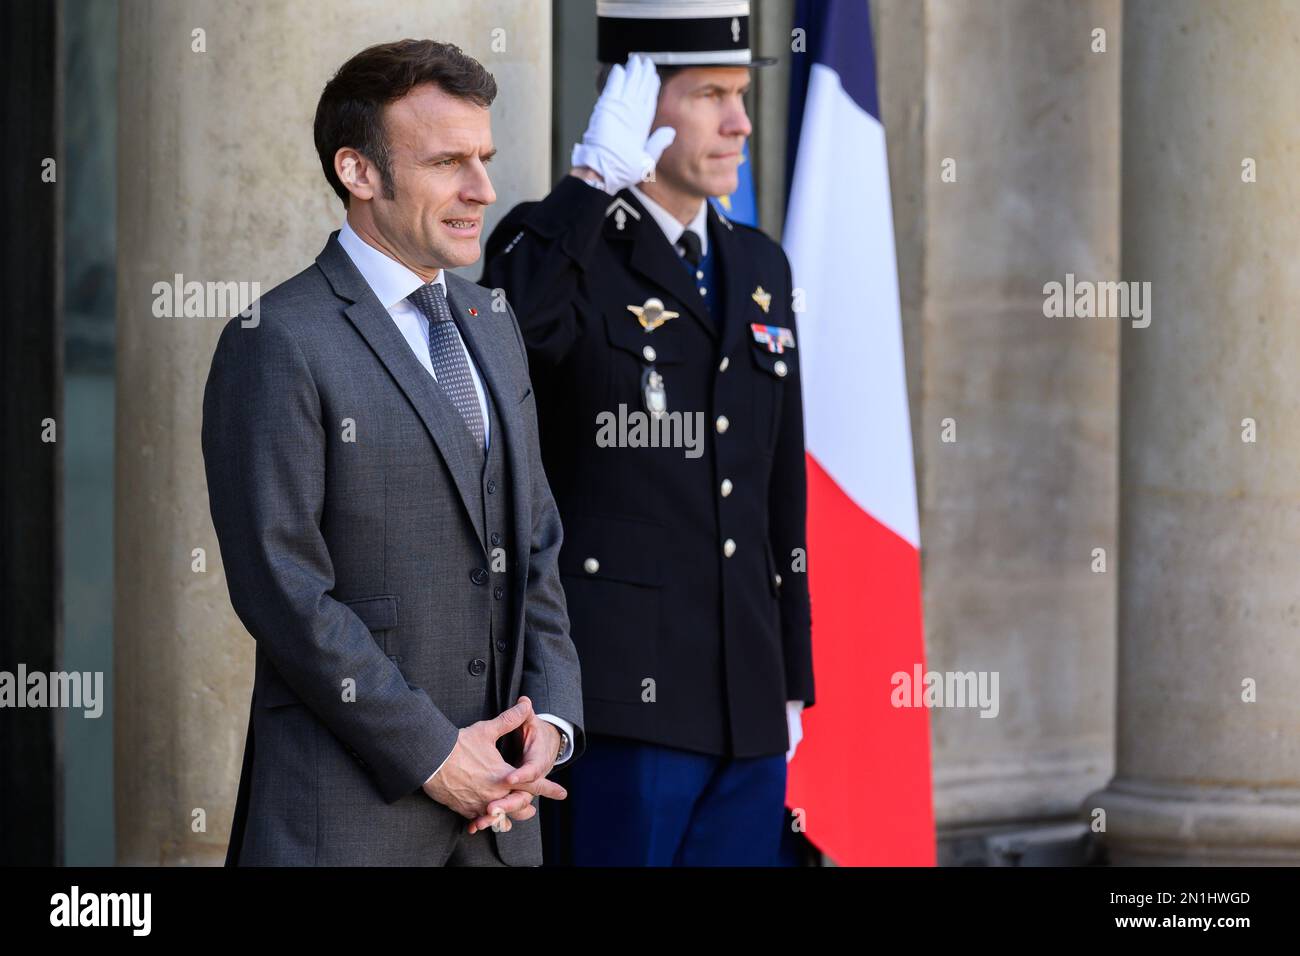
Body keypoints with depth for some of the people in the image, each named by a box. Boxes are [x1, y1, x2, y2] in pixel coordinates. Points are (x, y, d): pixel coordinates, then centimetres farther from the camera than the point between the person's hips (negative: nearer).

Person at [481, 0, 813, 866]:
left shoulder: (758, 266, 15)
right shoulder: (559, 246, -5)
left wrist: (794, 682, 17)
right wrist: (594, 180, -23)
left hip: (746, 702, 7)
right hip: (617, 697, -7)